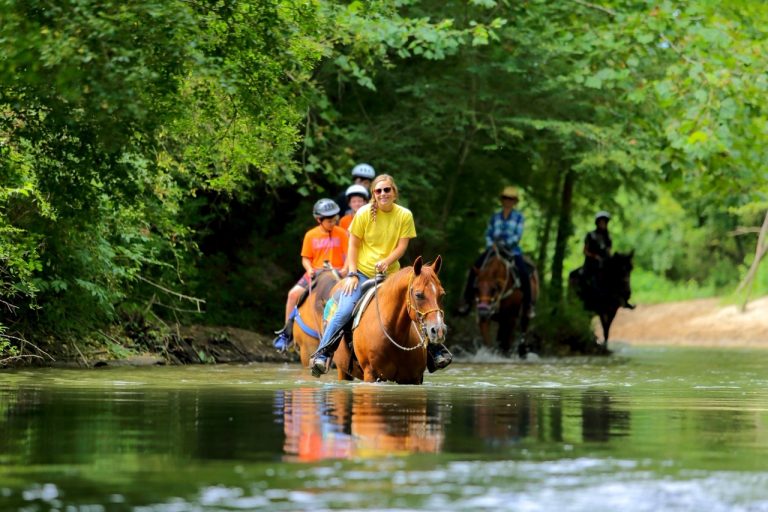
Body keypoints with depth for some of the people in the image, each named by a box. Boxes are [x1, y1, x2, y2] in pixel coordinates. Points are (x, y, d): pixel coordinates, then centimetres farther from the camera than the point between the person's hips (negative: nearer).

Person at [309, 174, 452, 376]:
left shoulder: (405, 215, -3)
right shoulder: (364, 214, -6)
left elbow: (402, 246, -5)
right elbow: (353, 245, -2)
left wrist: (387, 261, -23)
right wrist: (352, 274, -9)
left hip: (390, 274, 1)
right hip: (362, 272, -1)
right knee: (344, 311, -18)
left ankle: (436, 349, 17)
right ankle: (322, 354, -12)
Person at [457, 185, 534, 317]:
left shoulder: (519, 217, 4)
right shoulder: (495, 217, 14)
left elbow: (518, 235, -6)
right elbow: (488, 233, 12)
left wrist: (505, 244, -20)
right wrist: (491, 244, -9)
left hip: (512, 250, -3)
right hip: (494, 249, 3)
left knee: (523, 272, -26)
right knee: (475, 268, -17)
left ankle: (527, 305, -14)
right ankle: (467, 299, -11)